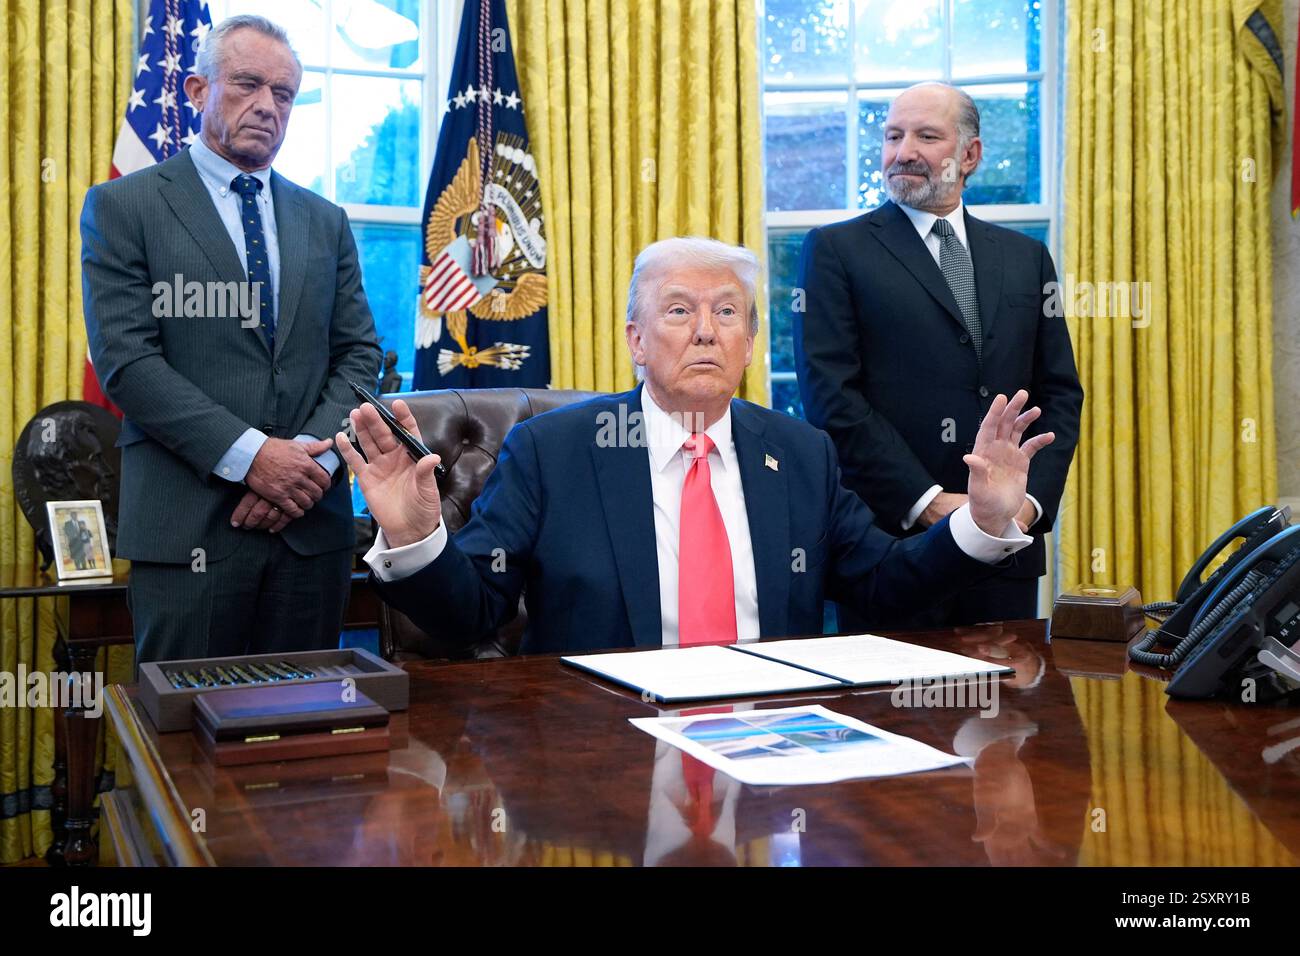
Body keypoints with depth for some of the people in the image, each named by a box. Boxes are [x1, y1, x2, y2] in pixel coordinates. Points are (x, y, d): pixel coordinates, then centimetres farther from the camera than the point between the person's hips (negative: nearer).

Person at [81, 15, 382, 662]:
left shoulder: (325, 221, 15)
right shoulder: (124, 207, 2)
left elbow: (358, 354, 9)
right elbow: (125, 360, -8)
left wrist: (311, 457, -9)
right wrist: (249, 455, -17)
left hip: (313, 521, 4)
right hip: (187, 526, -4)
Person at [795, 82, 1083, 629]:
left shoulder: (1026, 257, 14)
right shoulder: (835, 251, 1)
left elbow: (1060, 392, 11)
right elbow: (830, 395, -9)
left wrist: (1032, 498, -5)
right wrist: (926, 502, -15)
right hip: (888, 541, -4)